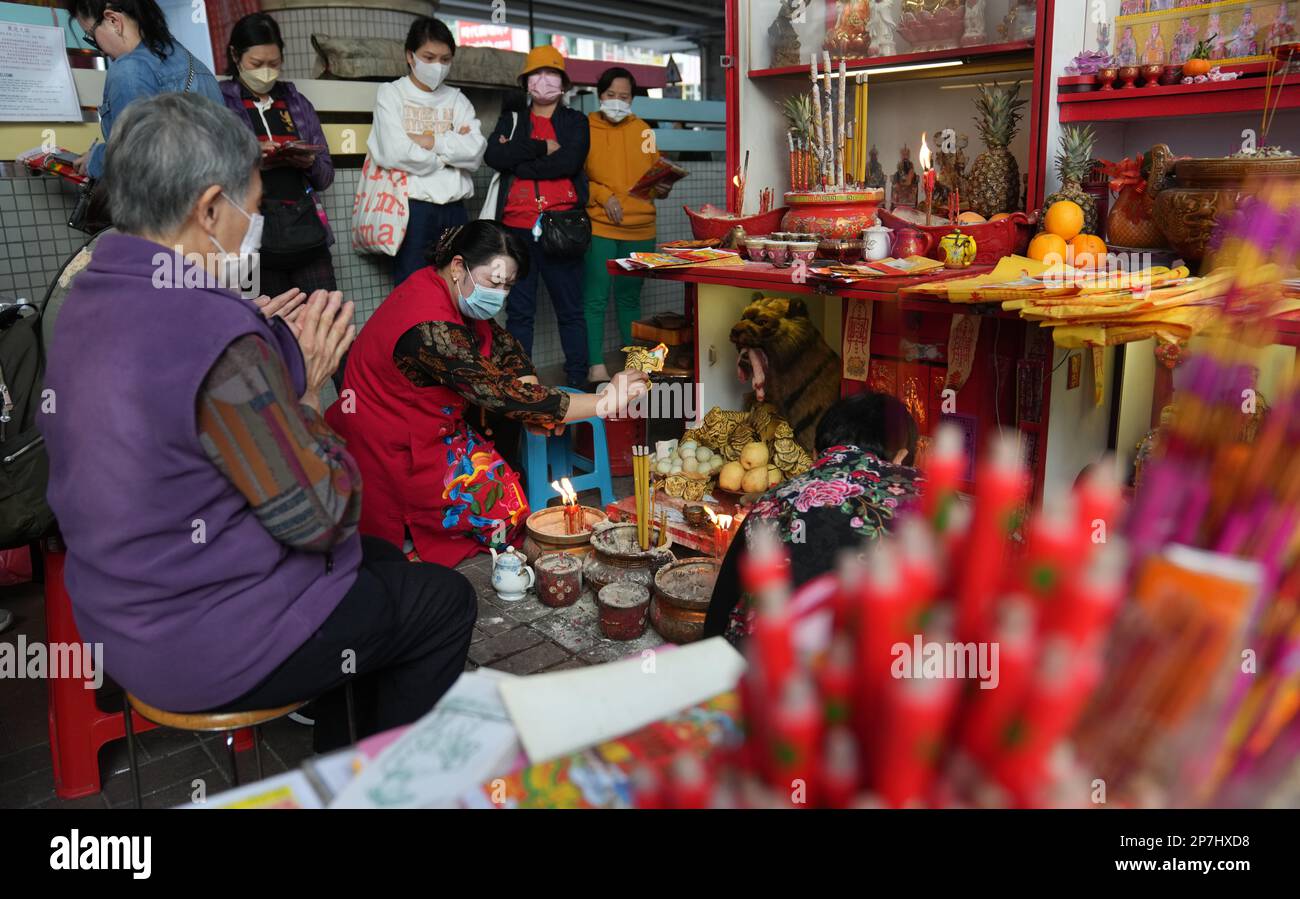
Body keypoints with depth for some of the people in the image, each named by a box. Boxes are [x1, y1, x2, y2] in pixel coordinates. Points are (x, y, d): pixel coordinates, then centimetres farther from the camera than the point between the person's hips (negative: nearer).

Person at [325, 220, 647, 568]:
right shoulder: (432, 328, -30)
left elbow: (503, 344, 7)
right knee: (505, 504, -10)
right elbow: (503, 396, -29)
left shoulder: (443, 288, -1)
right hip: (392, 454, -10)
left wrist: (536, 403, -10)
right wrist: (604, 403, -26)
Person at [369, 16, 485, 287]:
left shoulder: (457, 99, 15)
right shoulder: (391, 94, 4)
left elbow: (475, 152, -1)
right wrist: (453, 147, -2)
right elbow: (395, 153, -12)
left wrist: (430, 141, -9)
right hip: (411, 208, -4)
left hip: (454, 209, 4)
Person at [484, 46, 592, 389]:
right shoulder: (511, 119, 17)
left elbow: (570, 162, -10)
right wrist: (541, 147, -8)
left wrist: (517, 161, -6)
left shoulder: (576, 121, 11)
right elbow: (493, 155, -4)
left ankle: (578, 381, 10)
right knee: (518, 310, 4)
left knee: (570, 309, 3)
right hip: (517, 227, 2)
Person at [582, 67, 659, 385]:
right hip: (598, 226, -3)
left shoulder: (642, 130, 13)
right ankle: (596, 366, 0)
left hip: (640, 228, 3)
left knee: (630, 297, 12)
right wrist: (604, 196, -13)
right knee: (595, 297, -6)